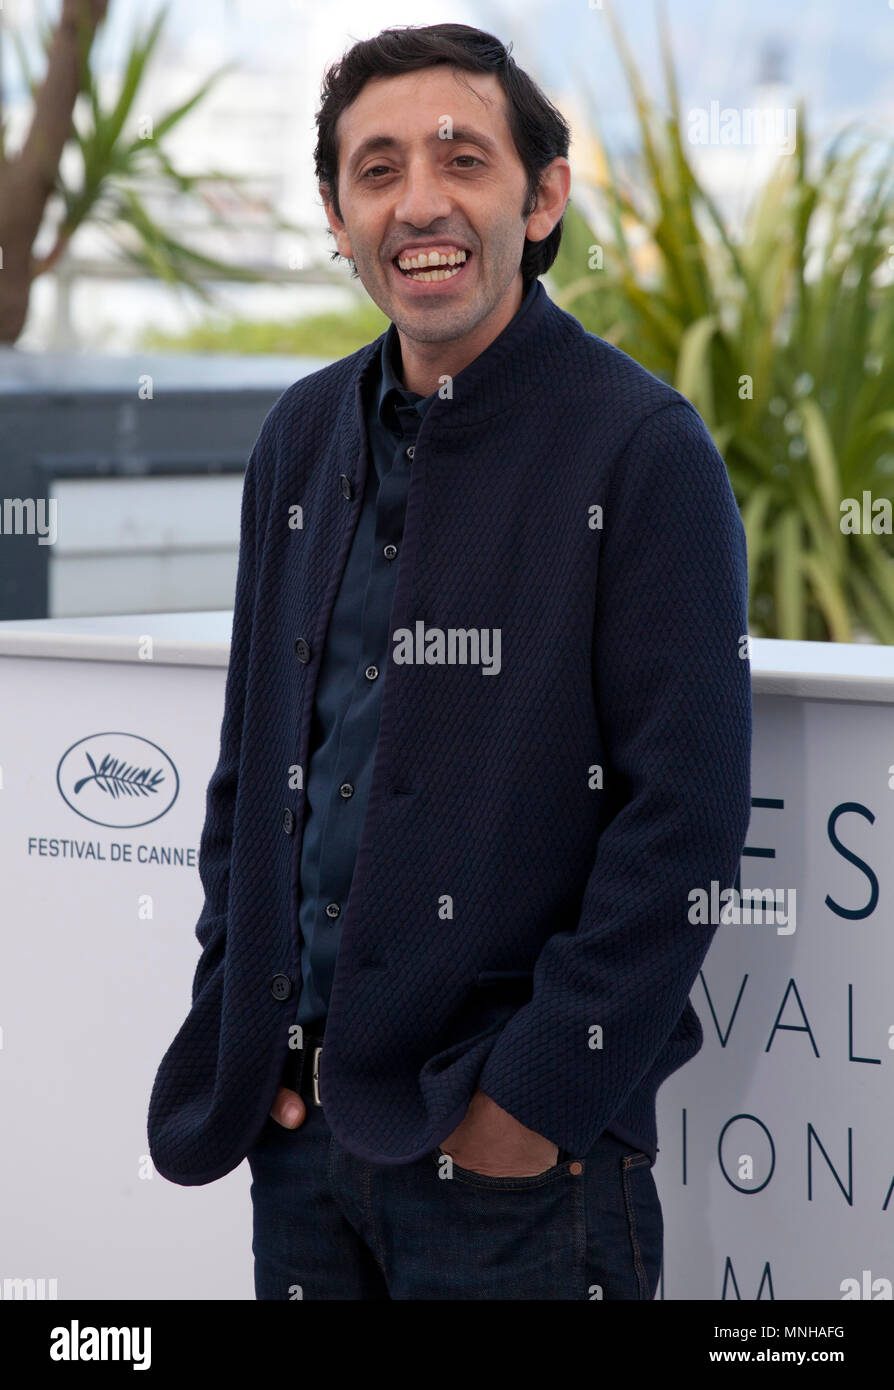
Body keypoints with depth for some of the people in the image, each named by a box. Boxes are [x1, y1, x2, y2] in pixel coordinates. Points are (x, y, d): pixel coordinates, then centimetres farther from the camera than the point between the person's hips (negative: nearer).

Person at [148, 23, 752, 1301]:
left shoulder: (642, 450, -10)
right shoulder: (304, 437, 9)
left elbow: (685, 820, -14)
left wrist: (544, 1095, -15)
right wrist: (239, 1028, 7)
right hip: (299, 1117, 6)